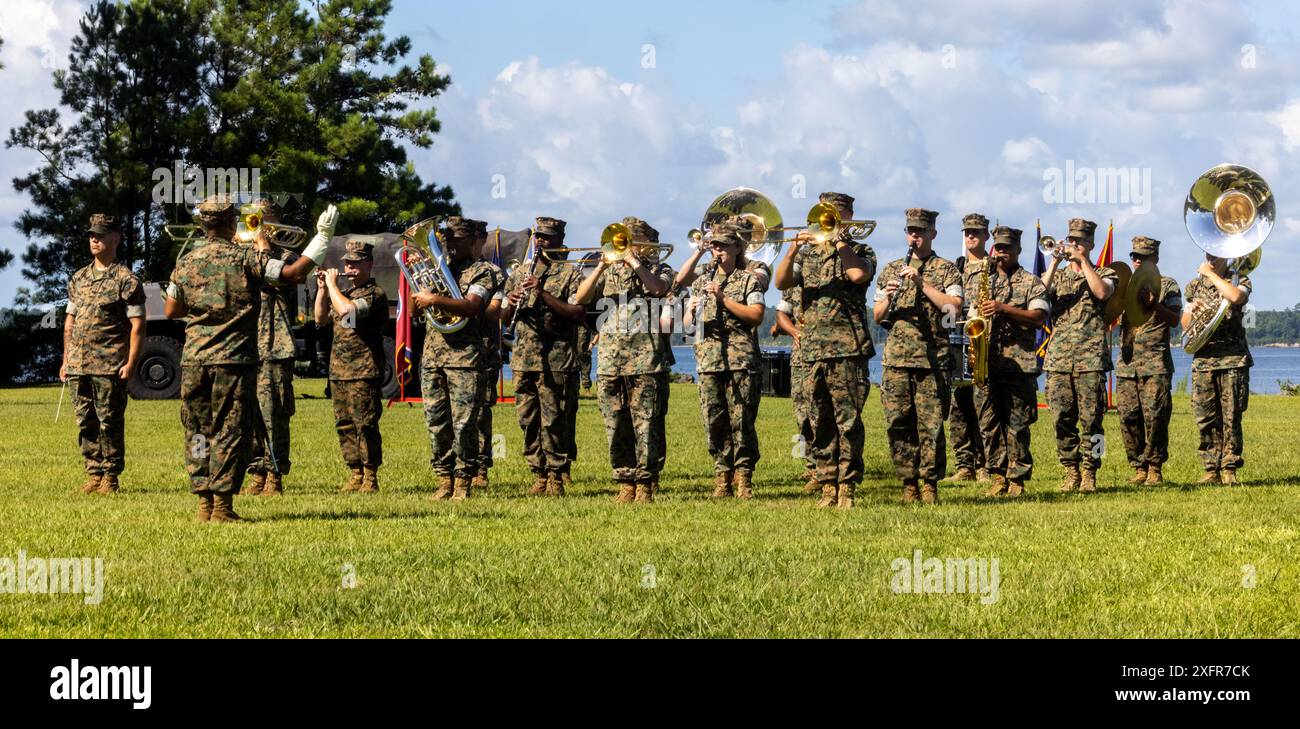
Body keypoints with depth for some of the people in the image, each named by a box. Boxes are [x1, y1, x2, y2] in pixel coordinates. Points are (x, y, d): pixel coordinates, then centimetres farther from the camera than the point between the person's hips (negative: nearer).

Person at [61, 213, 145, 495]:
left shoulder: (126, 280, -3)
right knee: (85, 424, 7)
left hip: (110, 367, -6)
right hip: (78, 366, 6)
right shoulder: (78, 279, 16)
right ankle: (94, 474, 14)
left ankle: (111, 477, 3)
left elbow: (137, 325, -7)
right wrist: (65, 360, 14)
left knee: (110, 423, -3)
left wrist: (131, 363, -14)